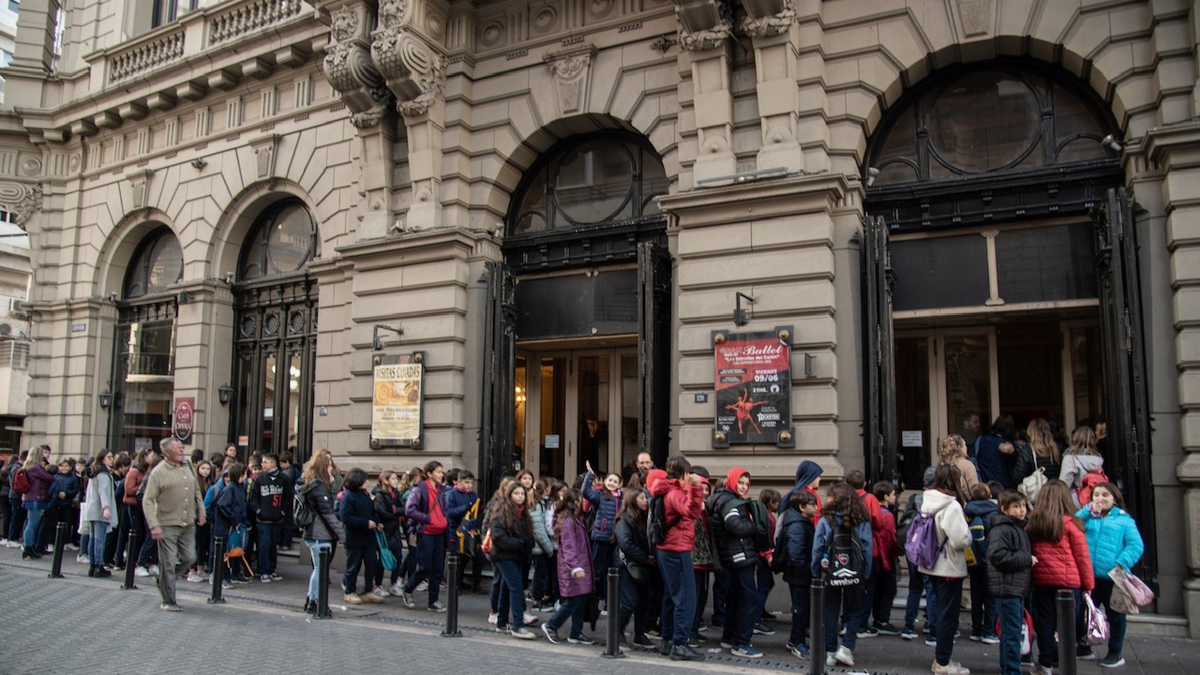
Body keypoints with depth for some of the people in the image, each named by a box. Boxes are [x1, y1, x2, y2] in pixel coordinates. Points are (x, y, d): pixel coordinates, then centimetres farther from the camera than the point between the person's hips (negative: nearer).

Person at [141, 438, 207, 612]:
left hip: (188, 524, 6)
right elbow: (148, 501, -11)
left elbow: (197, 491, 19)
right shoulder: (158, 472, -10)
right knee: (168, 563, 1)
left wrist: (201, 512, 14)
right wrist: (154, 525, -18)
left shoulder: (189, 466, 8)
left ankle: (163, 580, 33)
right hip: (167, 525, -6)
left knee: (189, 558, 8)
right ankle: (168, 602, 13)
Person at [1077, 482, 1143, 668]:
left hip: (1112, 577, -3)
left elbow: (1136, 545, -8)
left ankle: (1115, 653, 23)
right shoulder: (1087, 516, 10)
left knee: (1115, 615, 10)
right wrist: (1089, 511, -11)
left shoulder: (1124, 520, 0)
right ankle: (1084, 647, 29)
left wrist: (1122, 563, -20)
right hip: (1088, 575, 3)